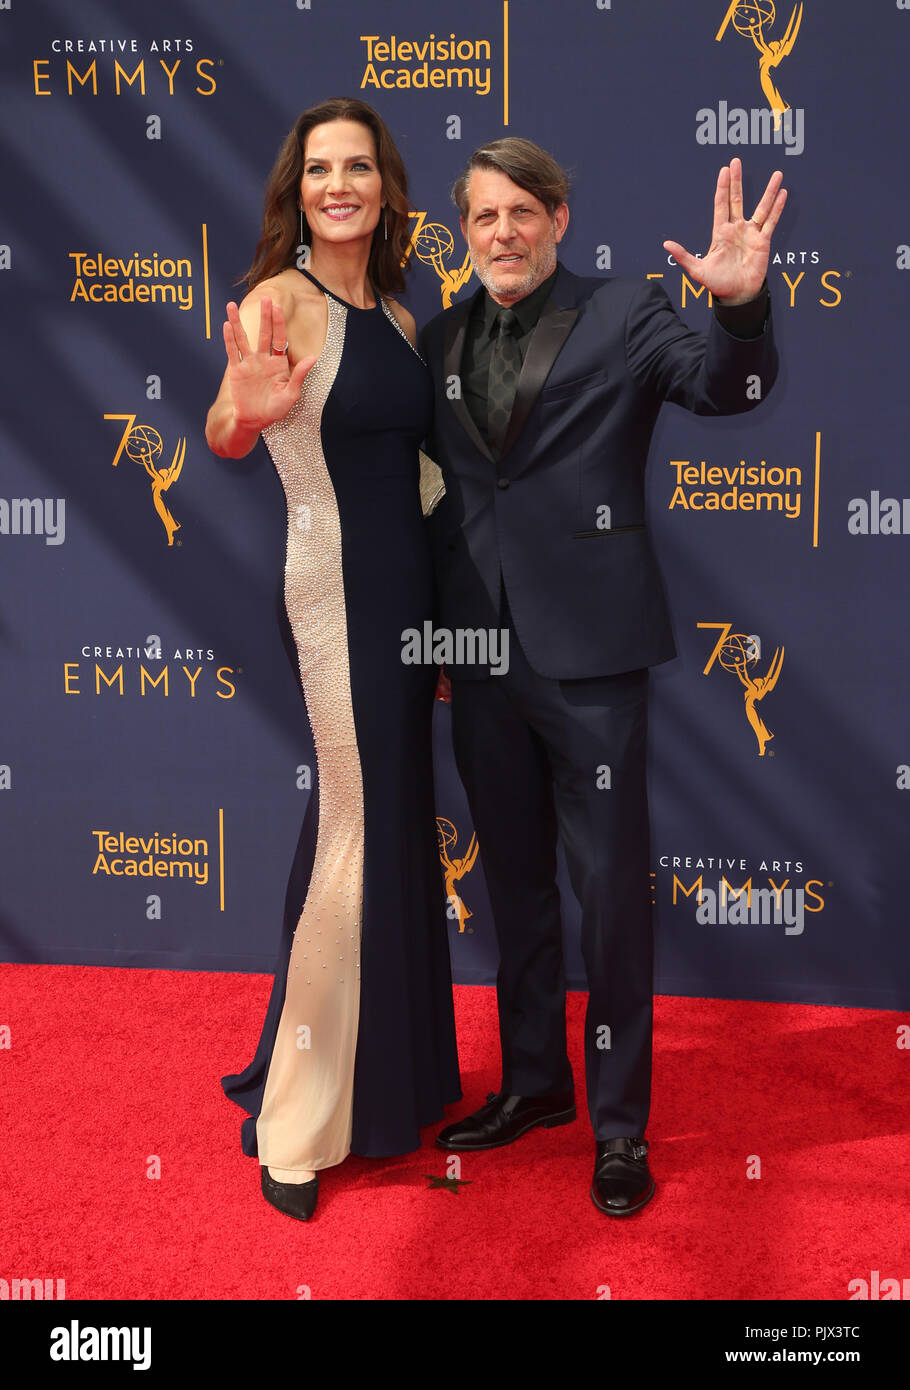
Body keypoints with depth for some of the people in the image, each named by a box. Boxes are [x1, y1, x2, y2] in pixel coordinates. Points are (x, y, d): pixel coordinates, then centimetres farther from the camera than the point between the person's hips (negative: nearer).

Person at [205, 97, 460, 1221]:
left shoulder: (395, 314, 12)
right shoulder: (283, 299, -10)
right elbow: (224, 432, -27)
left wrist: (443, 619, 16)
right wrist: (246, 411, -52)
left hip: (411, 594, 7)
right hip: (338, 591, -7)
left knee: (396, 827, 15)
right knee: (356, 838, -5)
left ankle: (390, 1081, 32)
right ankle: (295, 1123, 9)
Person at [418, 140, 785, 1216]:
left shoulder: (623, 314, -1)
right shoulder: (442, 342, 11)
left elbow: (728, 388, -16)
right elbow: (436, 502, 14)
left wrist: (740, 305, -36)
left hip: (588, 652, -4)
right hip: (481, 655, 5)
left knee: (611, 888, 1)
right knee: (515, 883, 16)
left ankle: (619, 1121, 16)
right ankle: (534, 1082, 33)